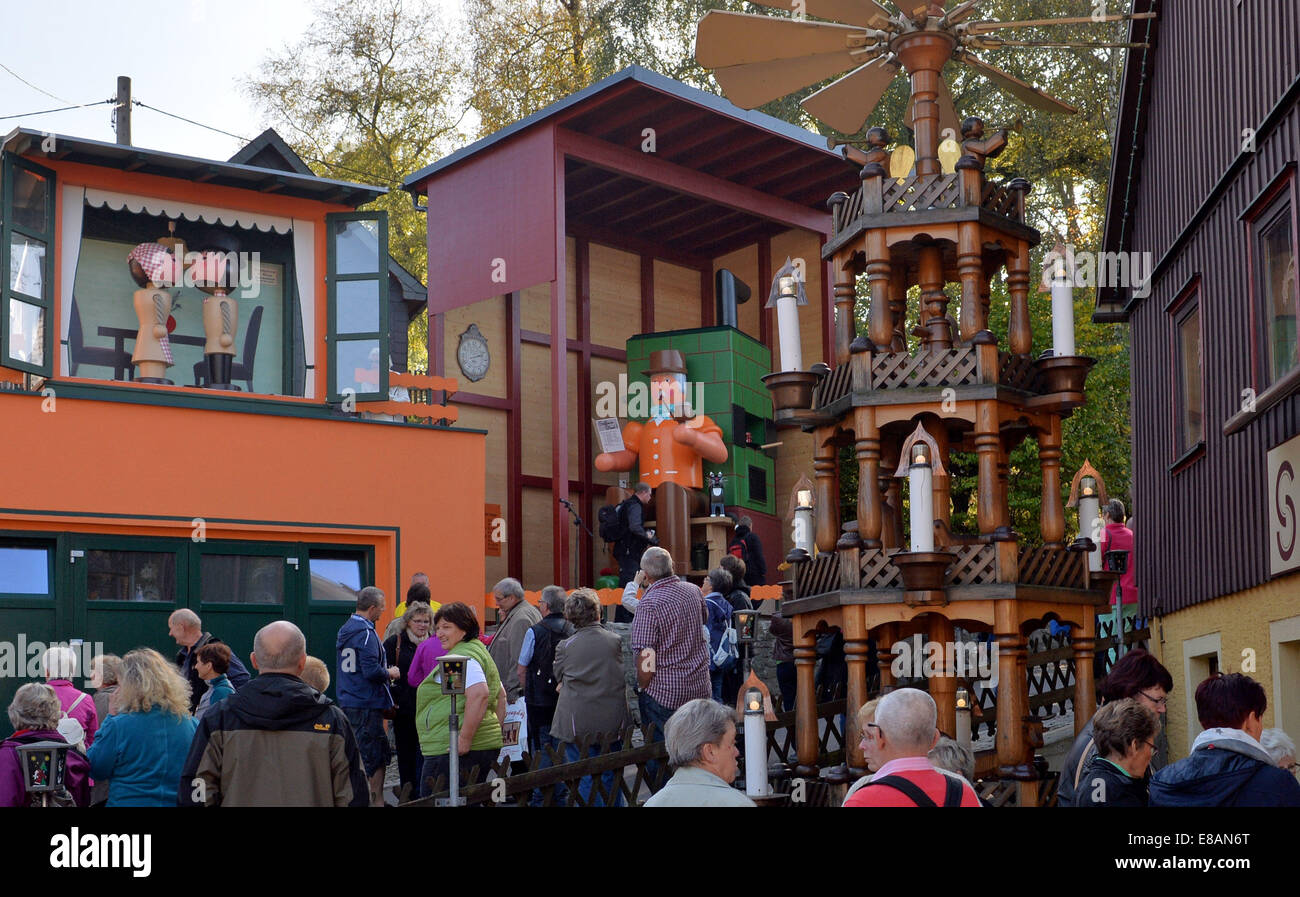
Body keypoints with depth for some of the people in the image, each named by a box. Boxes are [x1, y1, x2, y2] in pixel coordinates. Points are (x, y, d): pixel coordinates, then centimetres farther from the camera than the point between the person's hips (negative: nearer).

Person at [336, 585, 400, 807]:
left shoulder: (344, 630, 13)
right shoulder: (366, 633, -16)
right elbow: (371, 671, -25)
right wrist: (390, 673, -5)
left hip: (347, 703, 9)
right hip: (367, 705, -9)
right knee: (377, 759, -4)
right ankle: (376, 801, -4)